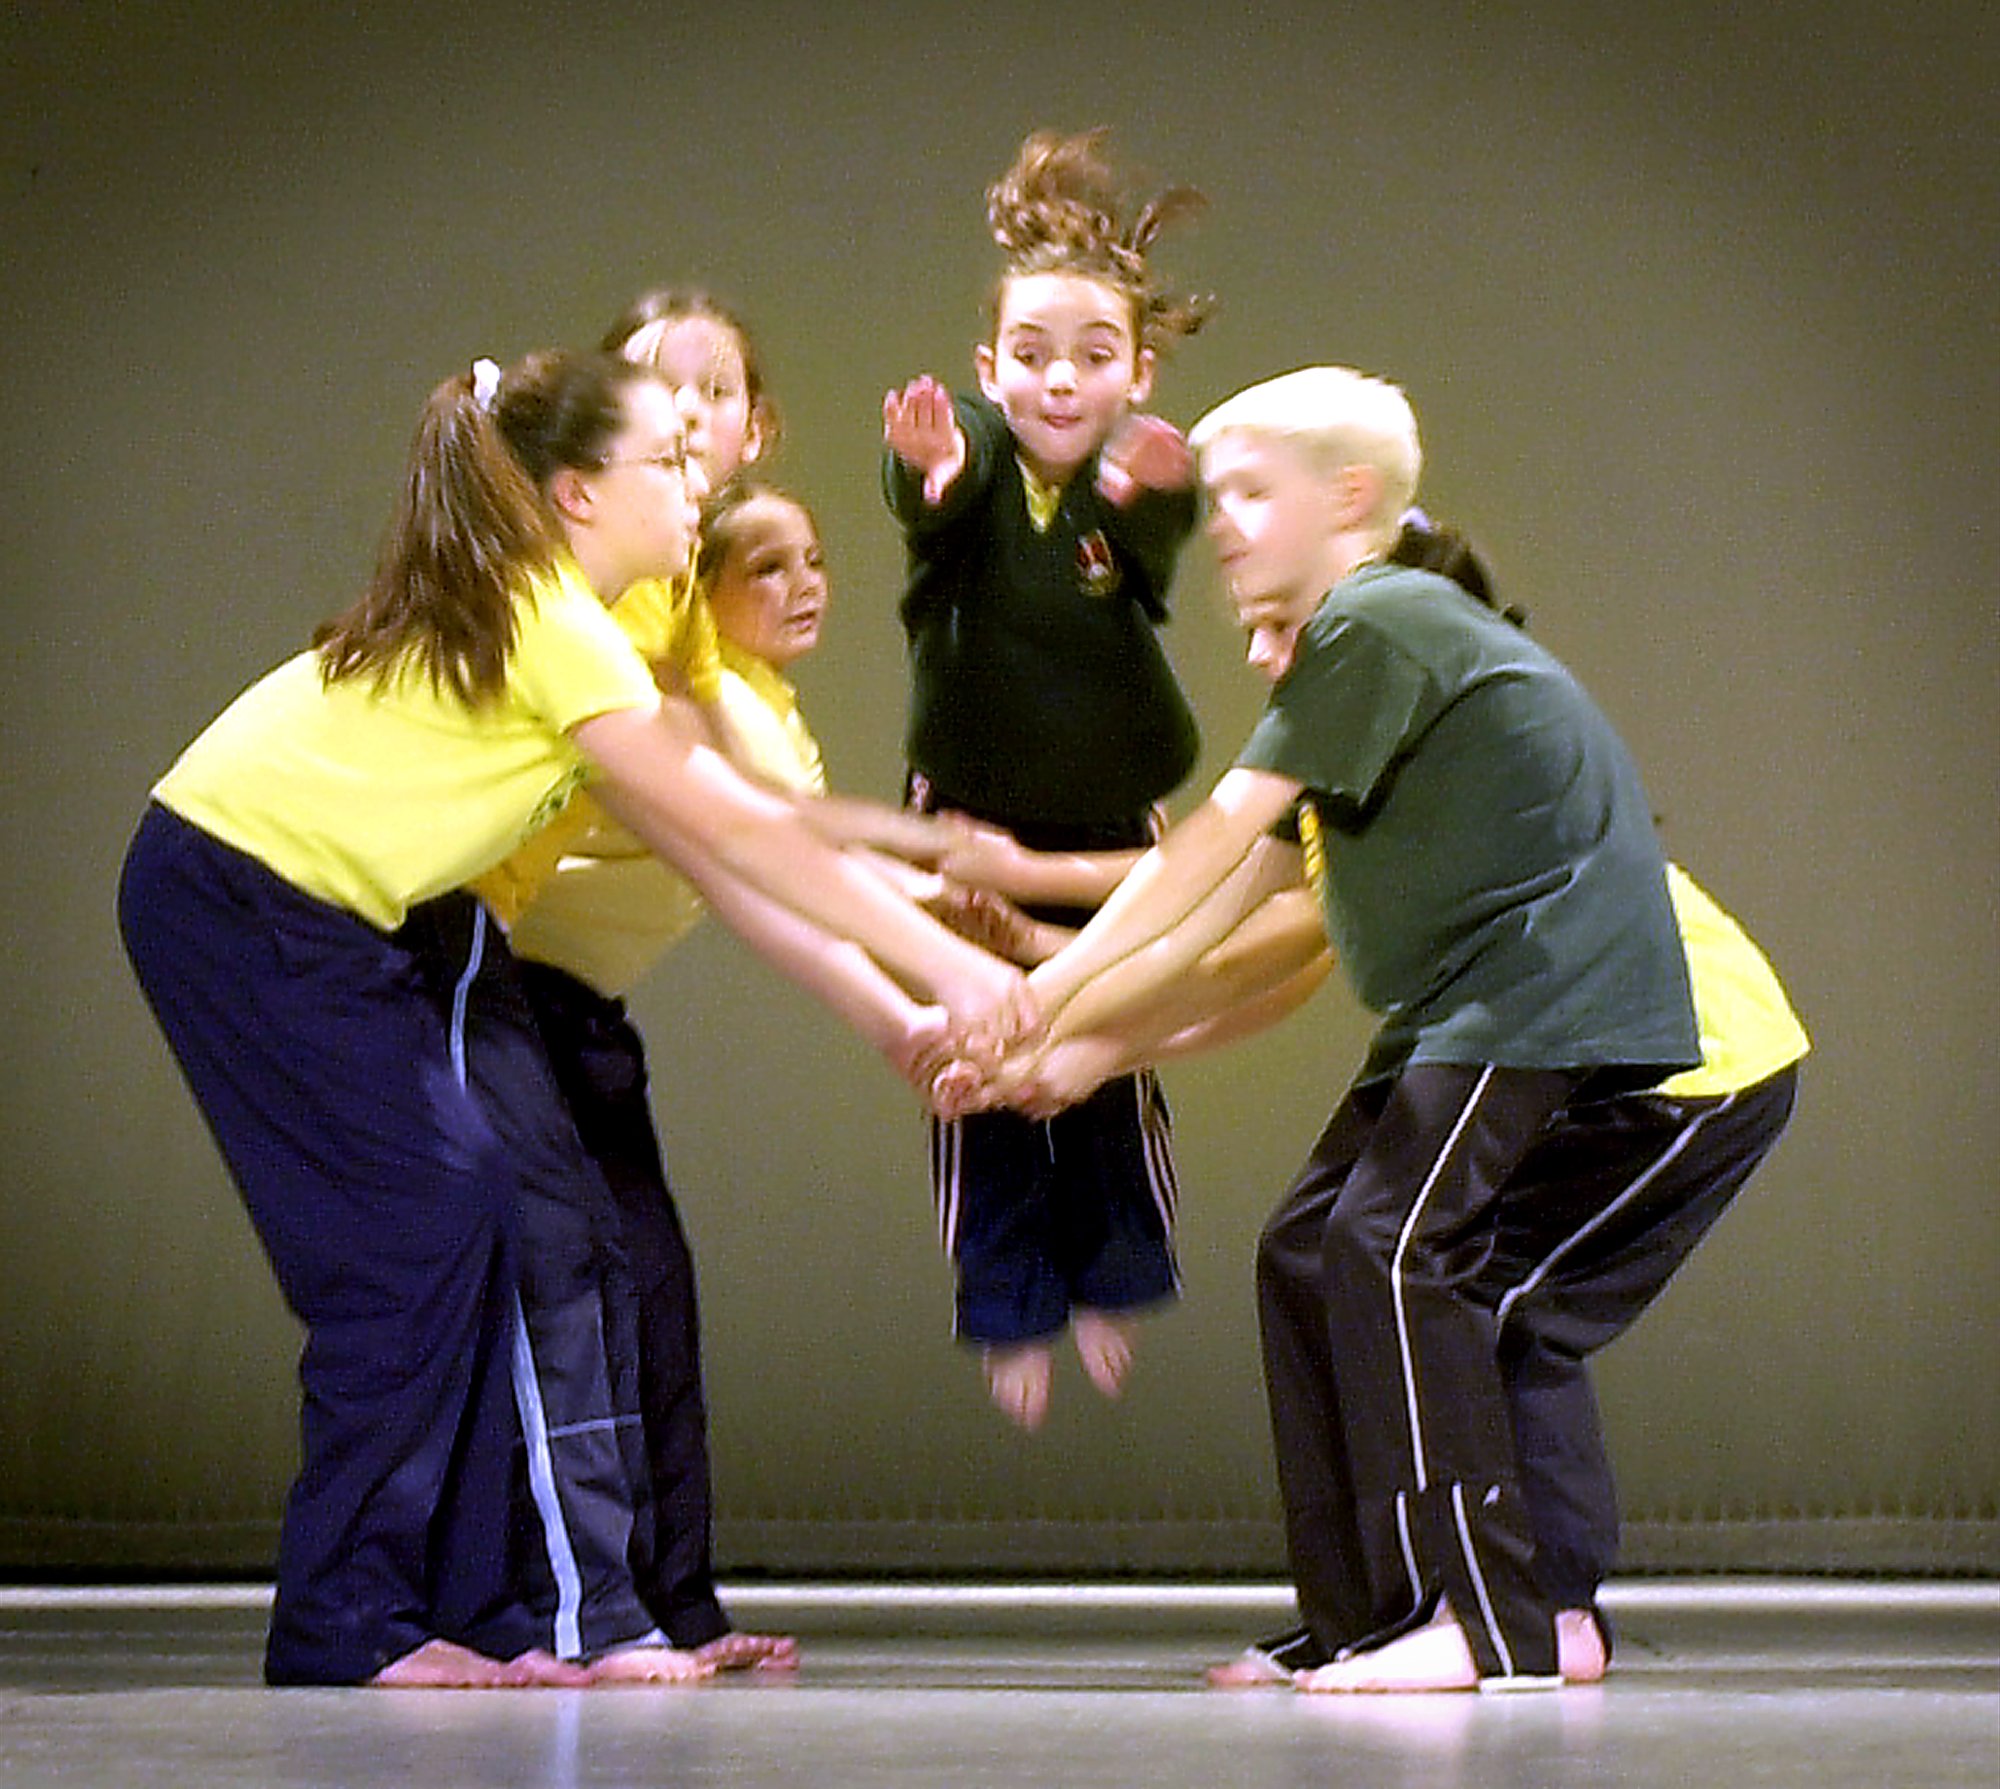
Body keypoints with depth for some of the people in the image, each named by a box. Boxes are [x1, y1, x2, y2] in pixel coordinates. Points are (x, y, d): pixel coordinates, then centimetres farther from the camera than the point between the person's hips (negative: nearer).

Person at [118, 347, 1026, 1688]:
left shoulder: (546, 614, 11)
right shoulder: (554, 630, -19)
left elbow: (709, 844, 9)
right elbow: (736, 835, -18)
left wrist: (886, 1004, 3)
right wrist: (946, 963, -15)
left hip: (325, 914, 10)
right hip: (233, 901, -10)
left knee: (479, 1196, 4)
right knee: (412, 1227, -11)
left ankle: (464, 1612, 7)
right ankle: (349, 1624, -6)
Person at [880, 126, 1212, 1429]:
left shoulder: (1137, 477, -15)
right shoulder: (976, 453, -16)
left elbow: (1161, 550, -38)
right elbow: (937, 481, -40)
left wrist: (1150, 494, -63)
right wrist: (931, 466, -66)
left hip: (1112, 829, 0)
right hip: (975, 820, 0)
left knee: (1114, 1075, 2)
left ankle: (1111, 1283, 25)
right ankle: (1009, 1309, 17)